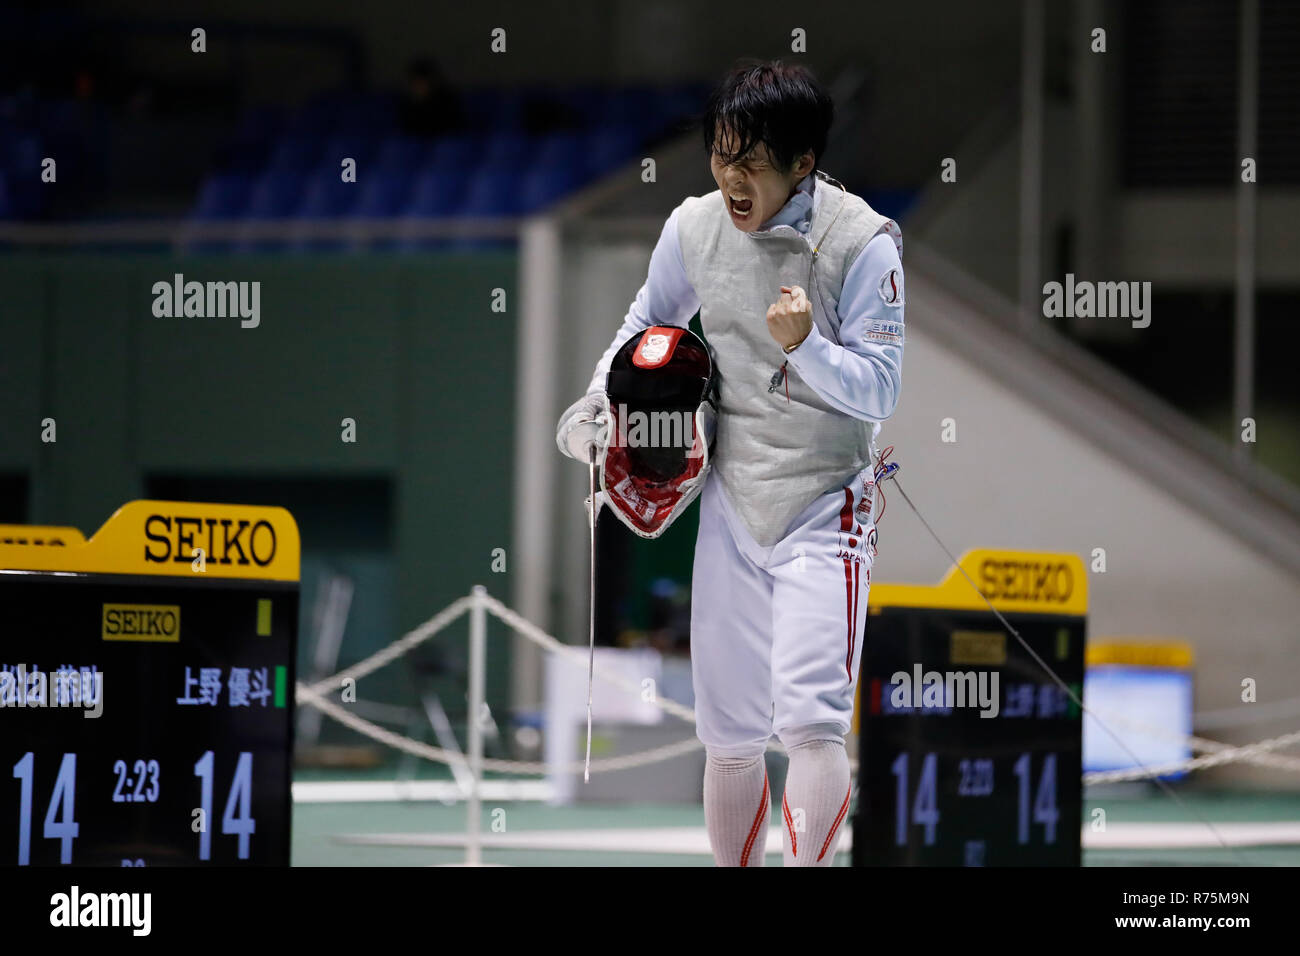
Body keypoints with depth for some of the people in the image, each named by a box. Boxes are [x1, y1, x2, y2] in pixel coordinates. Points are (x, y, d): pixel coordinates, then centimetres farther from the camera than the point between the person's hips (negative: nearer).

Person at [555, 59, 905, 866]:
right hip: (731, 504, 5)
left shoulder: (863, 241, -14)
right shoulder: (695, 227, -1)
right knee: (730, 733, 9)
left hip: (825, 505, -4)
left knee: (809, 718, -18)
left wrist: (806, 346, -30)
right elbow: (652, 320, 20)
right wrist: (599, 399, 6)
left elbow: (879, 390, -13)